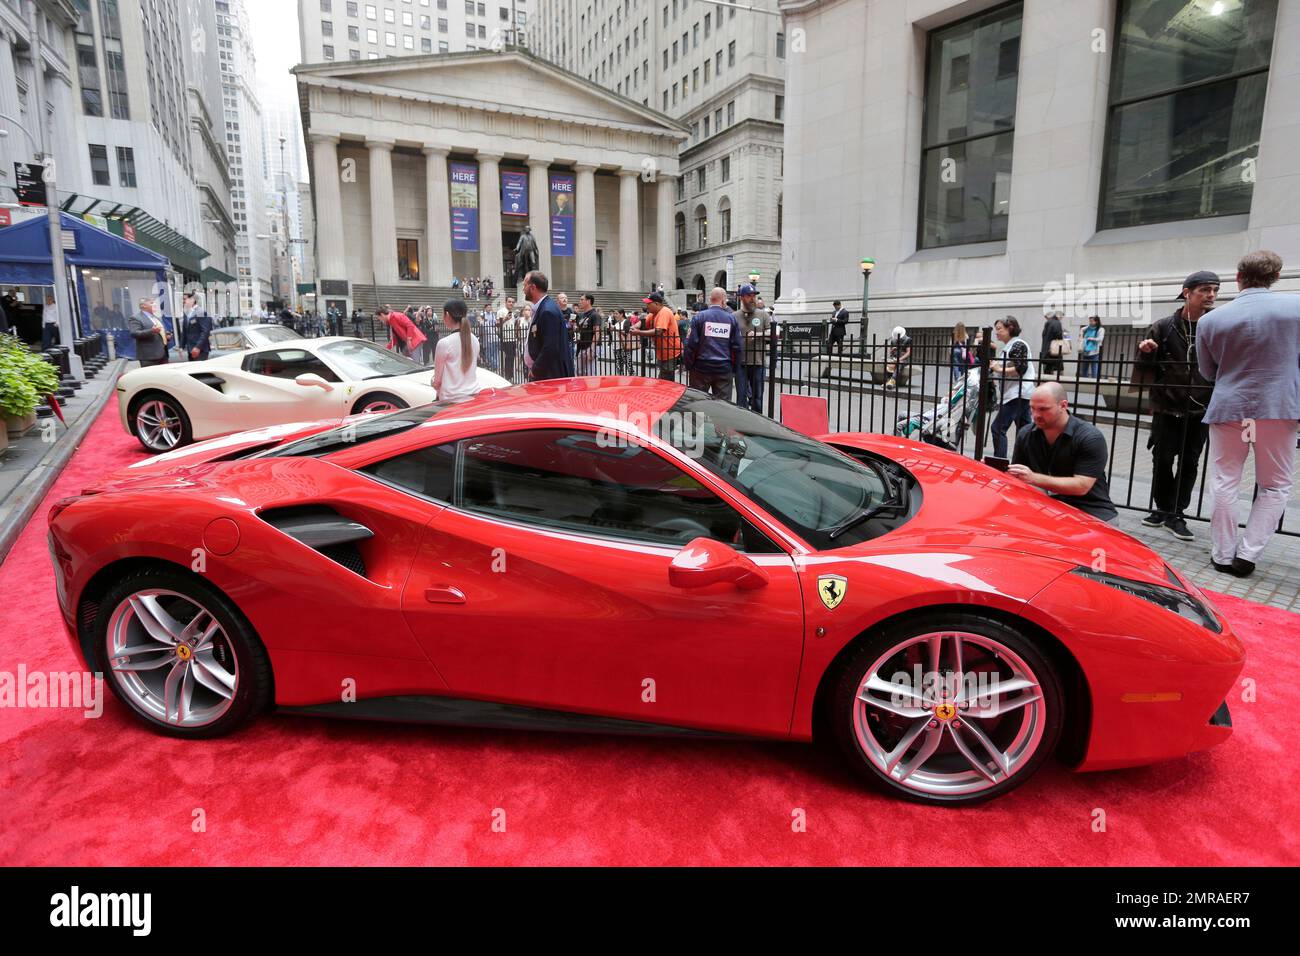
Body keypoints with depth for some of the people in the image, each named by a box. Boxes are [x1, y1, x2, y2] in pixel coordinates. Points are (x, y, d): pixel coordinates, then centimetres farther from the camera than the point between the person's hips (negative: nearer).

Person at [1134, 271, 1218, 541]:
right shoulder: (1163, 327, -3)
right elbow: (1146, 370, 4)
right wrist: (1145, 352, -16)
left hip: (1200, 409, 1)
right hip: (1166, 407, 0)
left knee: (1189, 463, 4)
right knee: (1162, 459, 5)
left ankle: (1176, 515, 13)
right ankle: (1163, 509, 21)